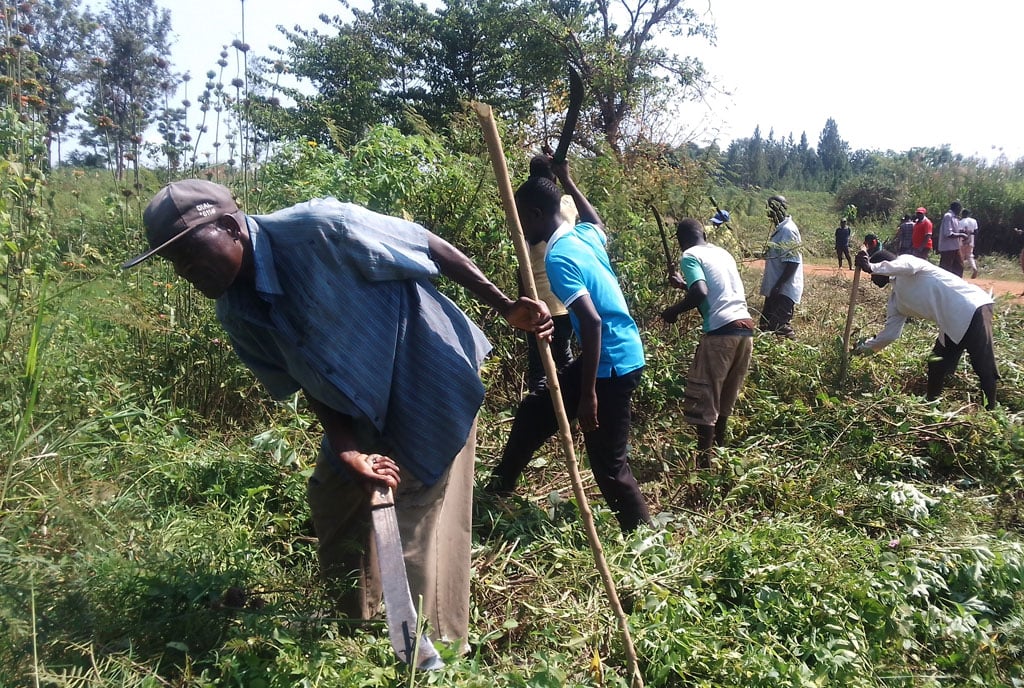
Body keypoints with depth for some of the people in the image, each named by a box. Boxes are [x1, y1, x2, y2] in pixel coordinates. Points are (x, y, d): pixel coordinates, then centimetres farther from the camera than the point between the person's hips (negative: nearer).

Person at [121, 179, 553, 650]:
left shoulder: (319, 230, -28)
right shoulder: (236, 313, -6)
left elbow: (431, 247, -20)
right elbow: (311, 381, 0)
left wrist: (505, 308, -16)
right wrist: (346, 451, -15)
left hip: (432, 385, -7)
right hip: (361, 414, 8)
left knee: (415, 537, -1)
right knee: (334, 507, 20)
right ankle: (357, 630, 45)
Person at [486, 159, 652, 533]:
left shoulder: (558, 257, -19)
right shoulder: (584, 235, 7)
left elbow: (592, 322, -26)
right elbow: (597, 222, 35)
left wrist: (587, 395, -24)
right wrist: (567, 183, 39)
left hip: (612, 363, -10)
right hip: (617, 354, 10)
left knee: (608, 465, 0)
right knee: (535, 410, 19)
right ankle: (500, 486, 33)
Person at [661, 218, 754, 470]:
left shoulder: (690, 256, -1)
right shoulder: (723, 252, 22)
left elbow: (700, 293, -17)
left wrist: (673, 310, -1)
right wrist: (685, 285, 42)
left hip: (721, 330, -8)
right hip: (745, 328, 8)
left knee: (703, 399, 1)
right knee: (725, 398, 20)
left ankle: (704, 463, 4)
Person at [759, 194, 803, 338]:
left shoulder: (787, 230, -18)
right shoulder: (780, 228, 12)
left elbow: (793, 262, -23)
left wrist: (778, 285, -24)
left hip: (784, 290, -11)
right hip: (775, 290, 11)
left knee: (780, 327, -12)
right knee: (766, 326, 15)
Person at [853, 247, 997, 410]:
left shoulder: (905, 261, -3)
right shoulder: (896, 300, 18)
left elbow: (907, 265, -30)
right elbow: (890, 333, 20)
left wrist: (871, 267, -34)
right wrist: (862, 348, 24)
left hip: (973, 309, -9)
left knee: (984, 368, -12)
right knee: (936, 367, 12)